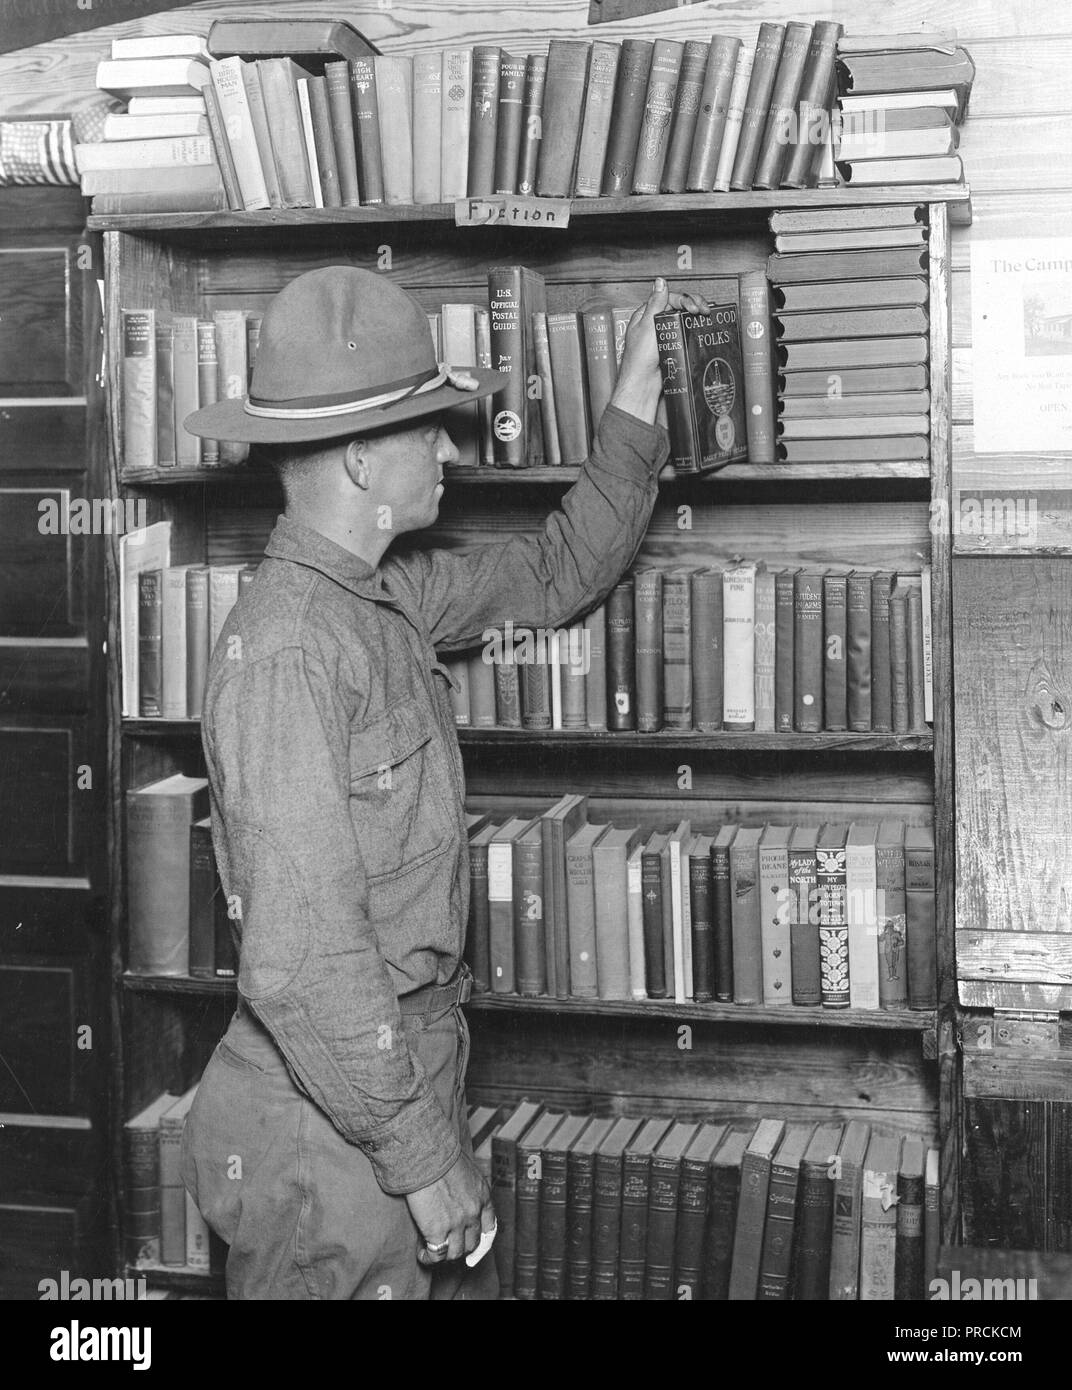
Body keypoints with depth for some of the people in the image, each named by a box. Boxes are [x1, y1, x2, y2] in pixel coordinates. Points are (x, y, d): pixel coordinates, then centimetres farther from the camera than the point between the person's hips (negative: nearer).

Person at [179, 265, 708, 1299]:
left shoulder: (390, 596, 4)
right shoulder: (284, 651, -25)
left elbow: (555, 575, 21)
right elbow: (303, 959, -28)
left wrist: (637, 400, 16)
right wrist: (420, 1156, -23)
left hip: (405, 1069, 9)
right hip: (331, 1129, -9)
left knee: (466, 1282, 19)